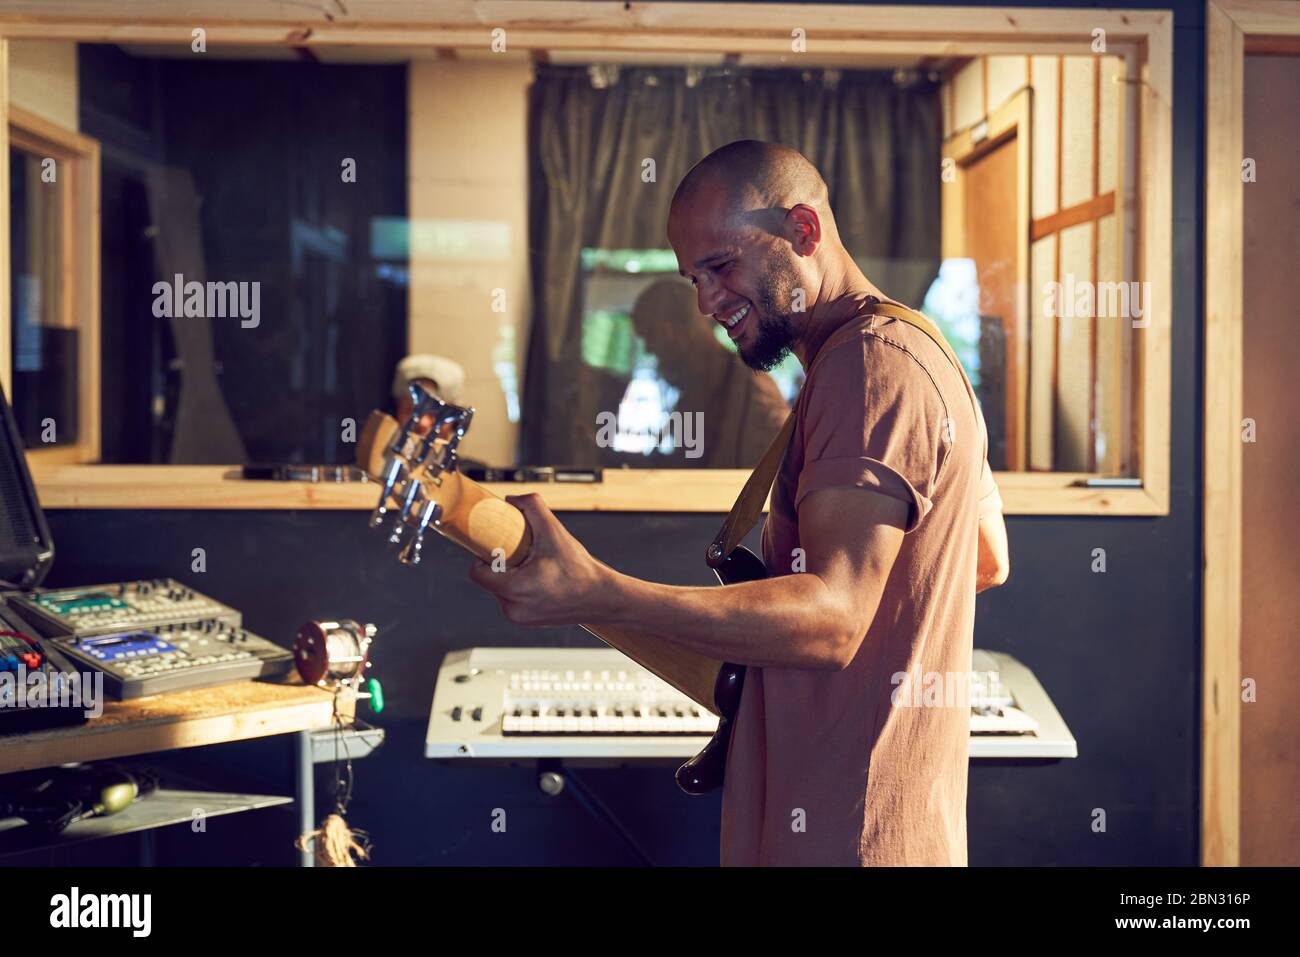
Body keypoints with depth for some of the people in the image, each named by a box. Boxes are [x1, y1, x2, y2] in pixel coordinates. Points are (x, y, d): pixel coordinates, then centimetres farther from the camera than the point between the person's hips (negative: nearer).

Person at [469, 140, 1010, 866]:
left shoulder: (872, 364, -19)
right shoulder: (920, 357, 14)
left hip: (848, 831, -10)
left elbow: (832, 619, -29)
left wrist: (595, 596, -38)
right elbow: (989, 561, 22)